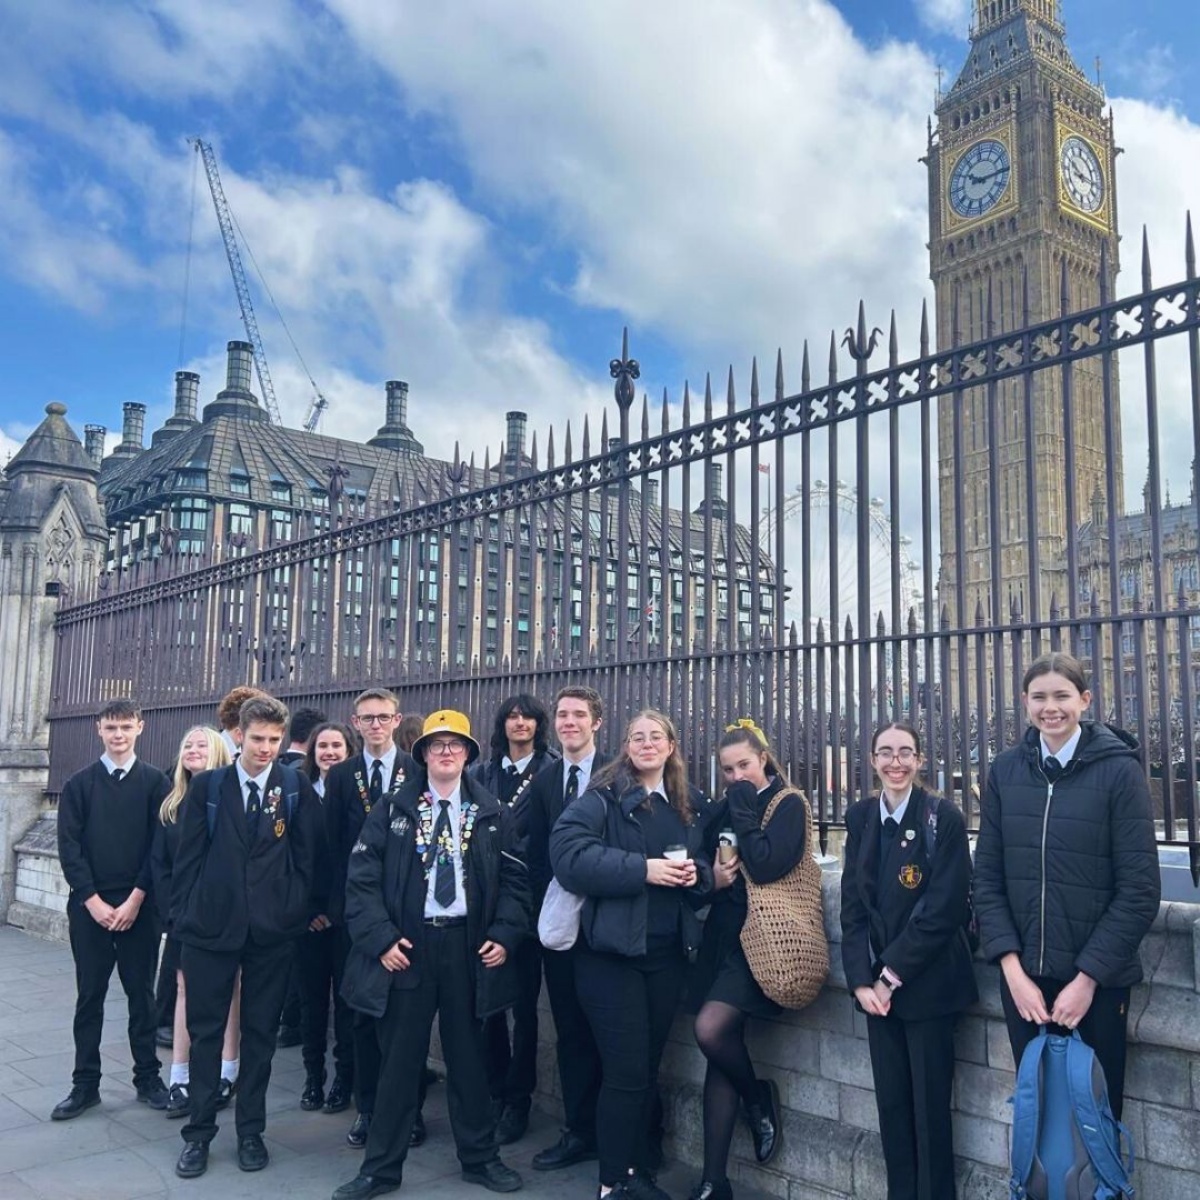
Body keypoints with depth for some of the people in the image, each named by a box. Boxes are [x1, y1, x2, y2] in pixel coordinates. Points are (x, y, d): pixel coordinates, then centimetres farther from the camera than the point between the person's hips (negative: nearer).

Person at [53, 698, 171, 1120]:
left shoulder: (155, 782, 1)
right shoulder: (79, 784, 4)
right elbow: (69, 847, -1)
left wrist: (135, 899, -9)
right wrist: (93, 901, -9)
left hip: (139, 906, -1)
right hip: (90, 905, 1)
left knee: (141, 993, 7)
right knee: (90, 996, 7)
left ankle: (147, 1078, 17)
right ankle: (85, 1084, 17)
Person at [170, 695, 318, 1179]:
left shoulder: (296, 787, 0)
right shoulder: (207, 785, 2)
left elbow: (305, 854, 2)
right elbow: (189, 855, 2)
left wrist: (296, 912, -2)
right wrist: (183, 916, -1)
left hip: (272, 929, 0)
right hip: (211, 923, 0)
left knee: (261, 1031, 10)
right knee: (205, 1030, 7)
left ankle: (251, 1131, 23)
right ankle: (198, 1133, 20)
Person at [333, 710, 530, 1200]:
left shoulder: (492, 813, 5)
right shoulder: (393, 809, 1)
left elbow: (514, 880, 6)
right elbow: (362, 878, -3)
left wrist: (504, 935, -5)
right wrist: (380, 938, -11)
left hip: (469, 947, 1)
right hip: (407, 945, -1)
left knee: (469, 1057, 13)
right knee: (399, 1059, 7)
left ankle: (480, 1157, 29)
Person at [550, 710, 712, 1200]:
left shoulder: (692, 805, 10)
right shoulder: (602, 797, -8)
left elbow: (707, 865, 17)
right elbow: (567, 851, -21)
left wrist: (697, 873, -7)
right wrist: (643, 868, -25)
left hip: (668, 951, 5)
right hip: (612, 948, -5)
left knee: (649, 1068, 15)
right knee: (626, 1071, -1)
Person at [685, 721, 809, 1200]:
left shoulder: (789, 804, -4)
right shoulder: (721, 811, 14)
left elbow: (766, 864, -20)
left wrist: (744, 806, -11)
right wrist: (713, 878, -5)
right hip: (725, 938, 6)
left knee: (710, 1030, -20)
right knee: (720, 1046, 3)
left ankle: (759, 1096, 11)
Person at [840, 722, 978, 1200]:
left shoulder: (943, 817, -10)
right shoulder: (860, 817, 5)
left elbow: (944, 909, -14)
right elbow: (852, 903, 4)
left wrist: (892, 975, -13)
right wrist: (862, 978, -6)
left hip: (926, 981, -4)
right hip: (876, 981, 4)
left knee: (929, 1103, 4)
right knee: (890, 1100, 11)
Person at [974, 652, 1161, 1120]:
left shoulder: (1118, 769, -8)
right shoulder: (1006, 771, 1)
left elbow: (1140, 889, -8)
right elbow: (986, 877, 2)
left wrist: (1087, 978, -11)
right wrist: (1013, 969, -7)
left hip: (1096, 981, -2)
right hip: (1023, 977, 2)